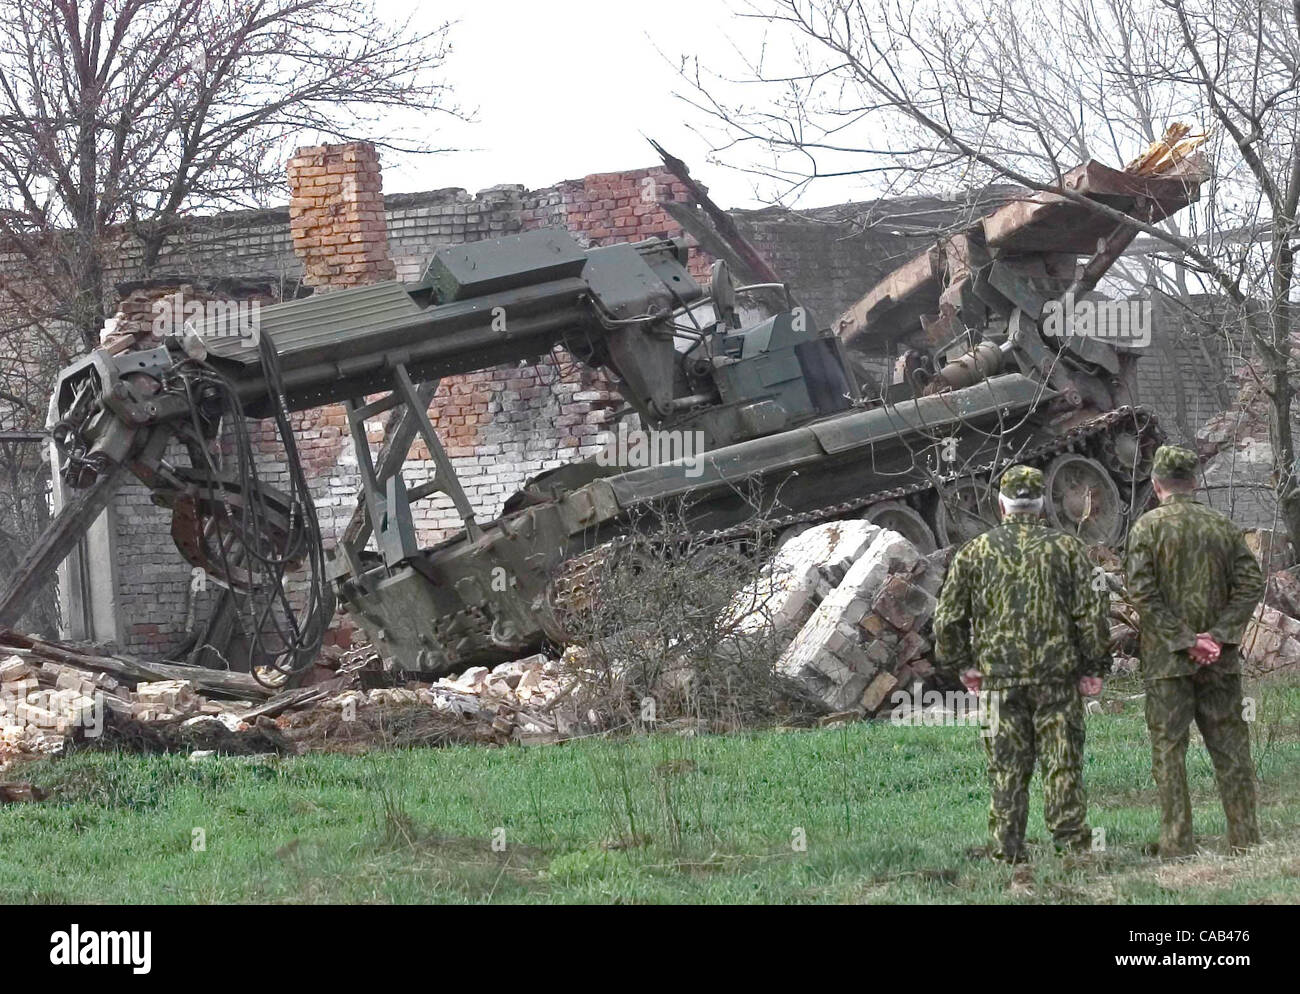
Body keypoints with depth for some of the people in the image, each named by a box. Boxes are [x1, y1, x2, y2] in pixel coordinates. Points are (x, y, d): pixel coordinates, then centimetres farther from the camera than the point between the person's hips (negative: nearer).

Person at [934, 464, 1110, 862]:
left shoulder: (976, 552, 3)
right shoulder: (1067, 549, 0)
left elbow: (947, 617, 6)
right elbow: (1091, 613, -3)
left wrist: (964, 664, 18)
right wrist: (1094, 666, 5)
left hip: (1001, 678, 1)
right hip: (1058, 676, -1)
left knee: (1007, 768, 6)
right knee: (1063, 763, 3)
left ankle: (1006, 849, 7)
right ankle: (1072, 843, 0)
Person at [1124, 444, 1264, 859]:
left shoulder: (1149, 526, -5)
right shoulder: (1223, 525, 6)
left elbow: (1142, 592, -13)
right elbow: (1251, 583, 0)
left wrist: (1184, 639, -12)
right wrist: (1218, 635, -6)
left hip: (1166, 657, -3)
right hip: (1221, 659, 3)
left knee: (1168, 749, 1)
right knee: (1230, 747, 9)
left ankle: (1177, 845, -2)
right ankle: (1246, 838, 11)